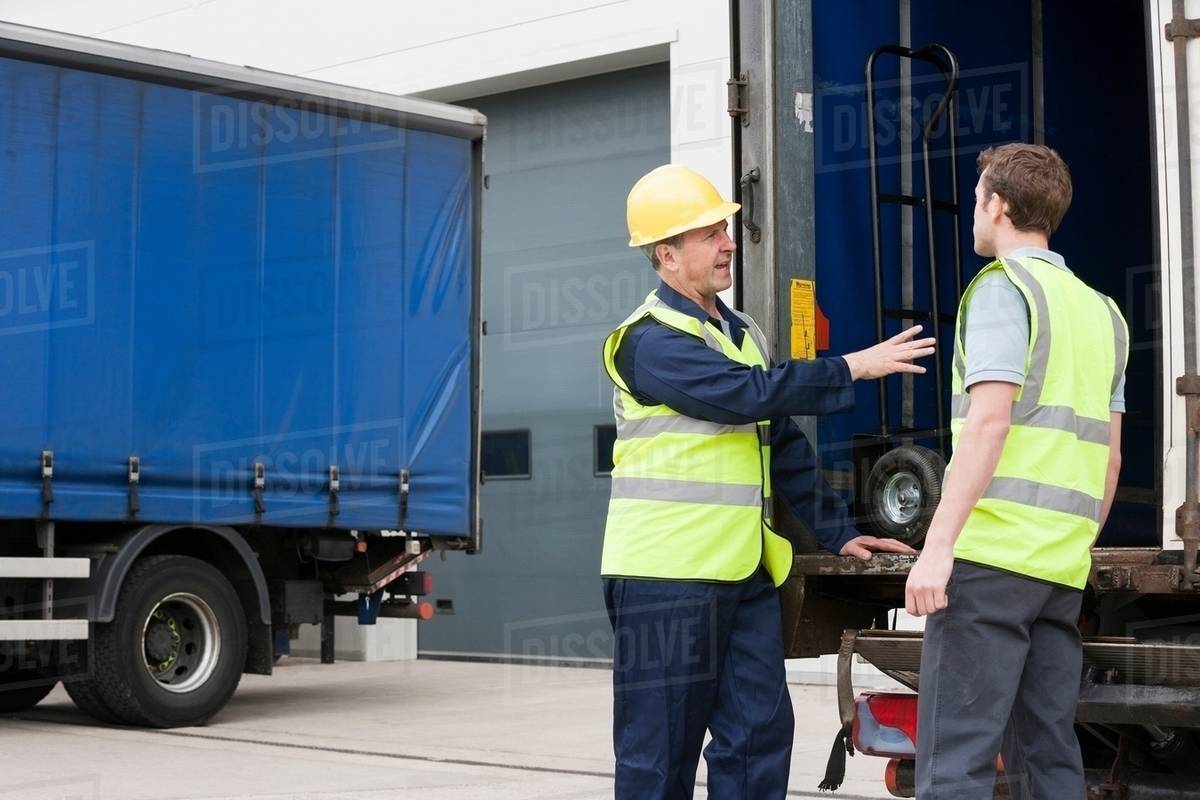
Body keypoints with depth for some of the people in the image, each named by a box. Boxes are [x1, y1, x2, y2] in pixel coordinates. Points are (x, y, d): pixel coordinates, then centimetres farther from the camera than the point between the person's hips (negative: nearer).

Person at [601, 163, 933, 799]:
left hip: (746, 573, 8)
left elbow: (785, 444, 21)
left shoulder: (742, 333, 17)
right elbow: (747, 393, -23)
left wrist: (837, 532, 16)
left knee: (759, 732, 7)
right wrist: (854, 367, -16)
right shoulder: (650, 341, -11)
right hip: (667, 574, -8)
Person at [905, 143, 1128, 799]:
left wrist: (937, 545, -18)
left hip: (992, 551, -8)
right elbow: (1110, 456, 19)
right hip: (1062, 568, 8)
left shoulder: (1003, 287, -4)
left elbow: (989, 422, -15)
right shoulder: (1101, 311, 20)